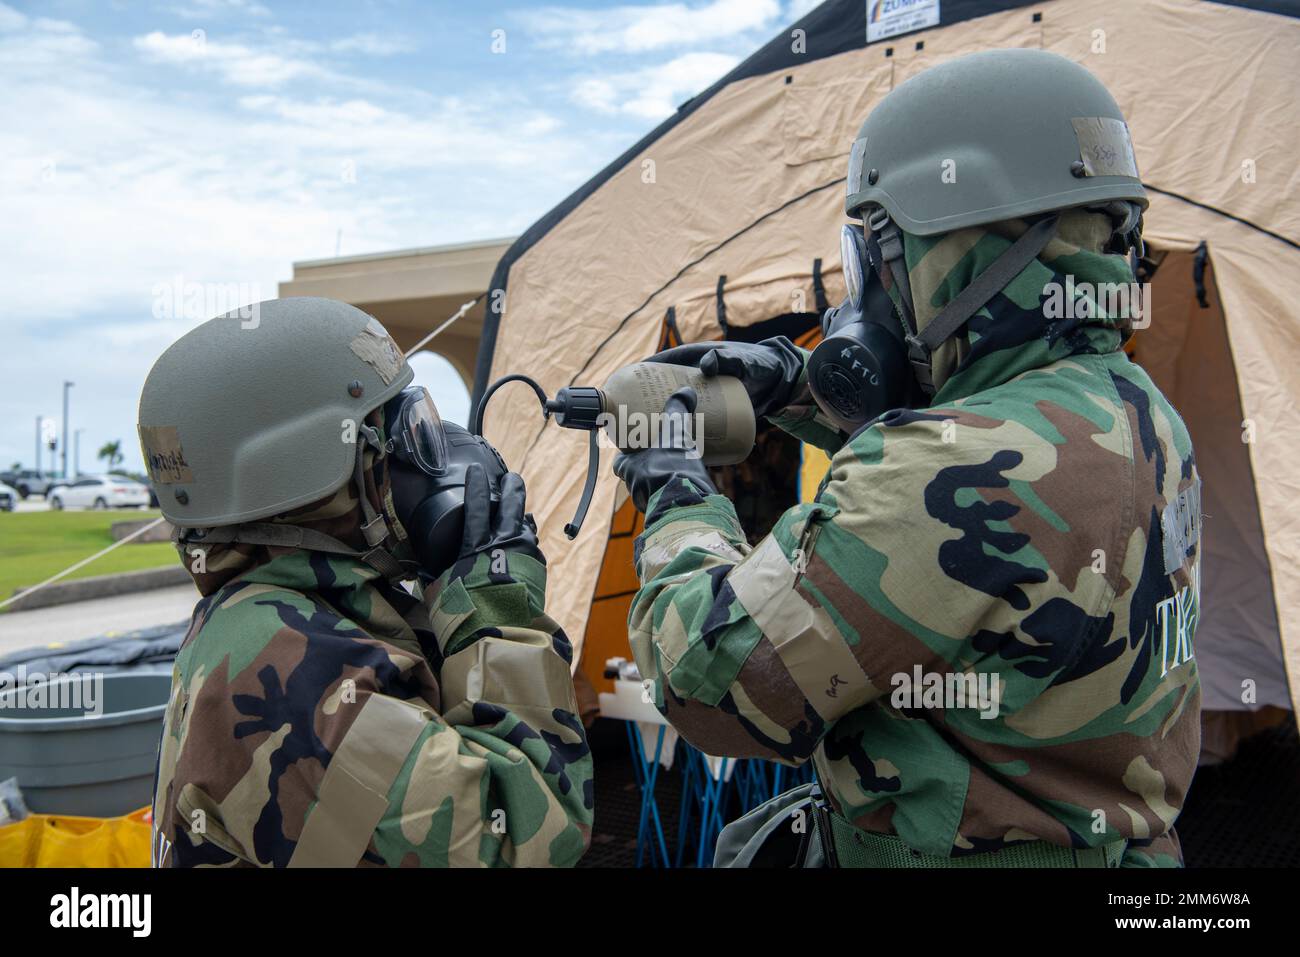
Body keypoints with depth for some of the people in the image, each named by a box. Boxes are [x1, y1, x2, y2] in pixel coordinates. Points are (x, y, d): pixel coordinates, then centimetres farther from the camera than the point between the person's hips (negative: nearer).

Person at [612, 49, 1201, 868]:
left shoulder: (969, 475, -28)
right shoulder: (1137, 414, 0)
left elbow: (714, 679, -22)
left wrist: (678, 498, -7)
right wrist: (799, 386, 18)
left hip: (950, 847, -8)